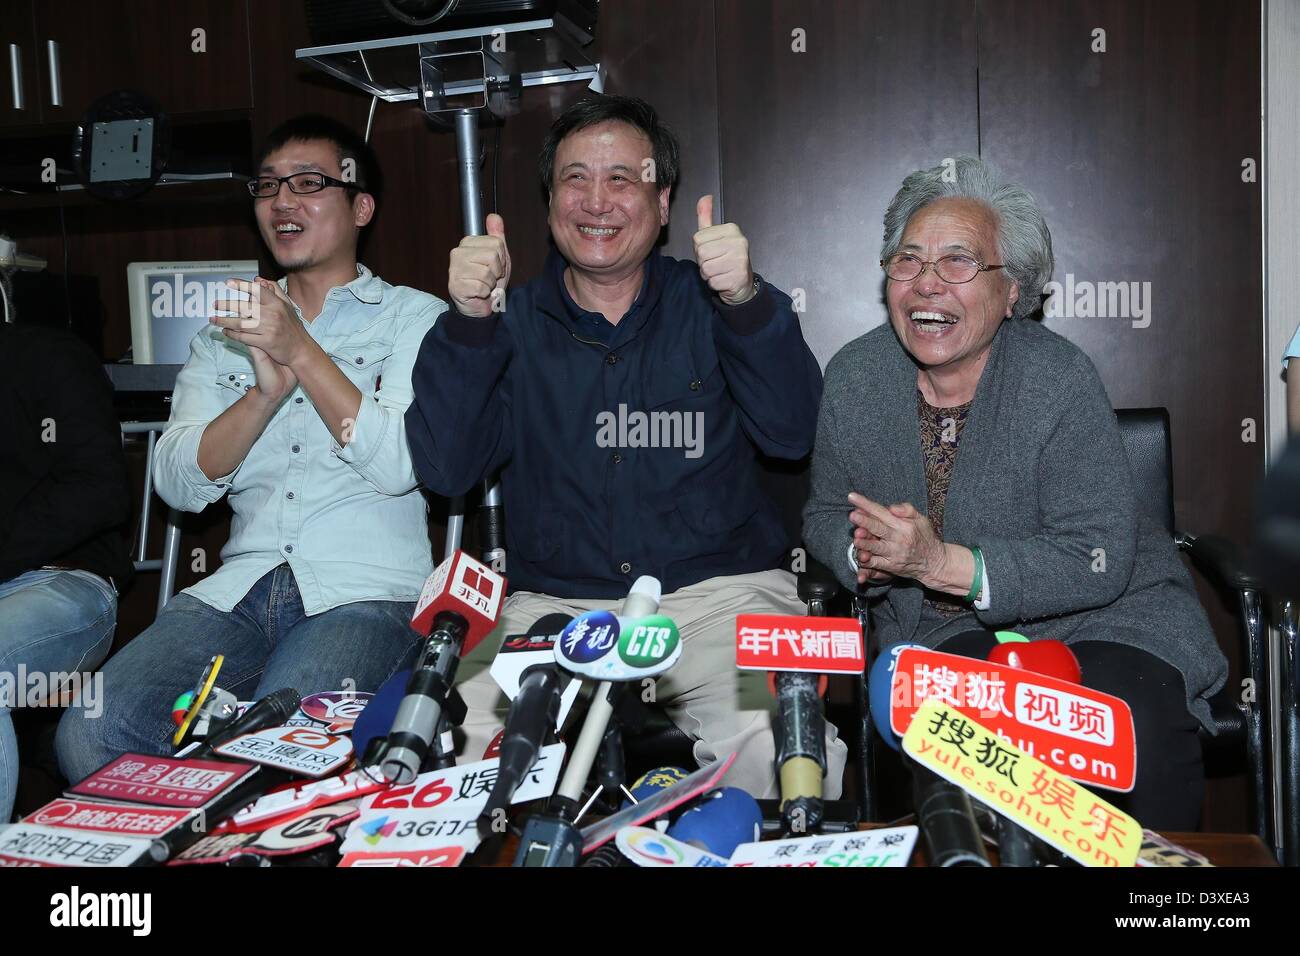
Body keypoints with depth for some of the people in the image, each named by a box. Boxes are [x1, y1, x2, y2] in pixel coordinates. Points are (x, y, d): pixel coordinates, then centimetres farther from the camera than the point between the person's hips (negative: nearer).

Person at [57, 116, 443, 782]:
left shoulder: (414, 317, 8)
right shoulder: (227, 328, 20)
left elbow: (400, 464, -9)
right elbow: (178, 484, 6)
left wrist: (301, 351, -13)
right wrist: (267, 389, -10)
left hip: (369, 594, -4)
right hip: (241, 586, 4)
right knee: (90, 735, -18)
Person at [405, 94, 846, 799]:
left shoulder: (705, 305, 7)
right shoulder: (515, 321, 9)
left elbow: (792, 434, -7)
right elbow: (446, 469, -3)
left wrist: (747, 303, -22)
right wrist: (467, 321, -15)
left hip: (719, 590, -1)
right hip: (552, 603, 1)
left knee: (771, 742, -30)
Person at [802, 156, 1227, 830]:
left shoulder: (1061, 380, -15)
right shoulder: (853, 377, -2)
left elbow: (1099, 560, -20)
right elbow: (823, 515, 10)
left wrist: (945, 563, -29)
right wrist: (863, 551, -15)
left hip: (1100, 617, -1)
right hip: (941, 633, 2)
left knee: (1137, 724, -31)